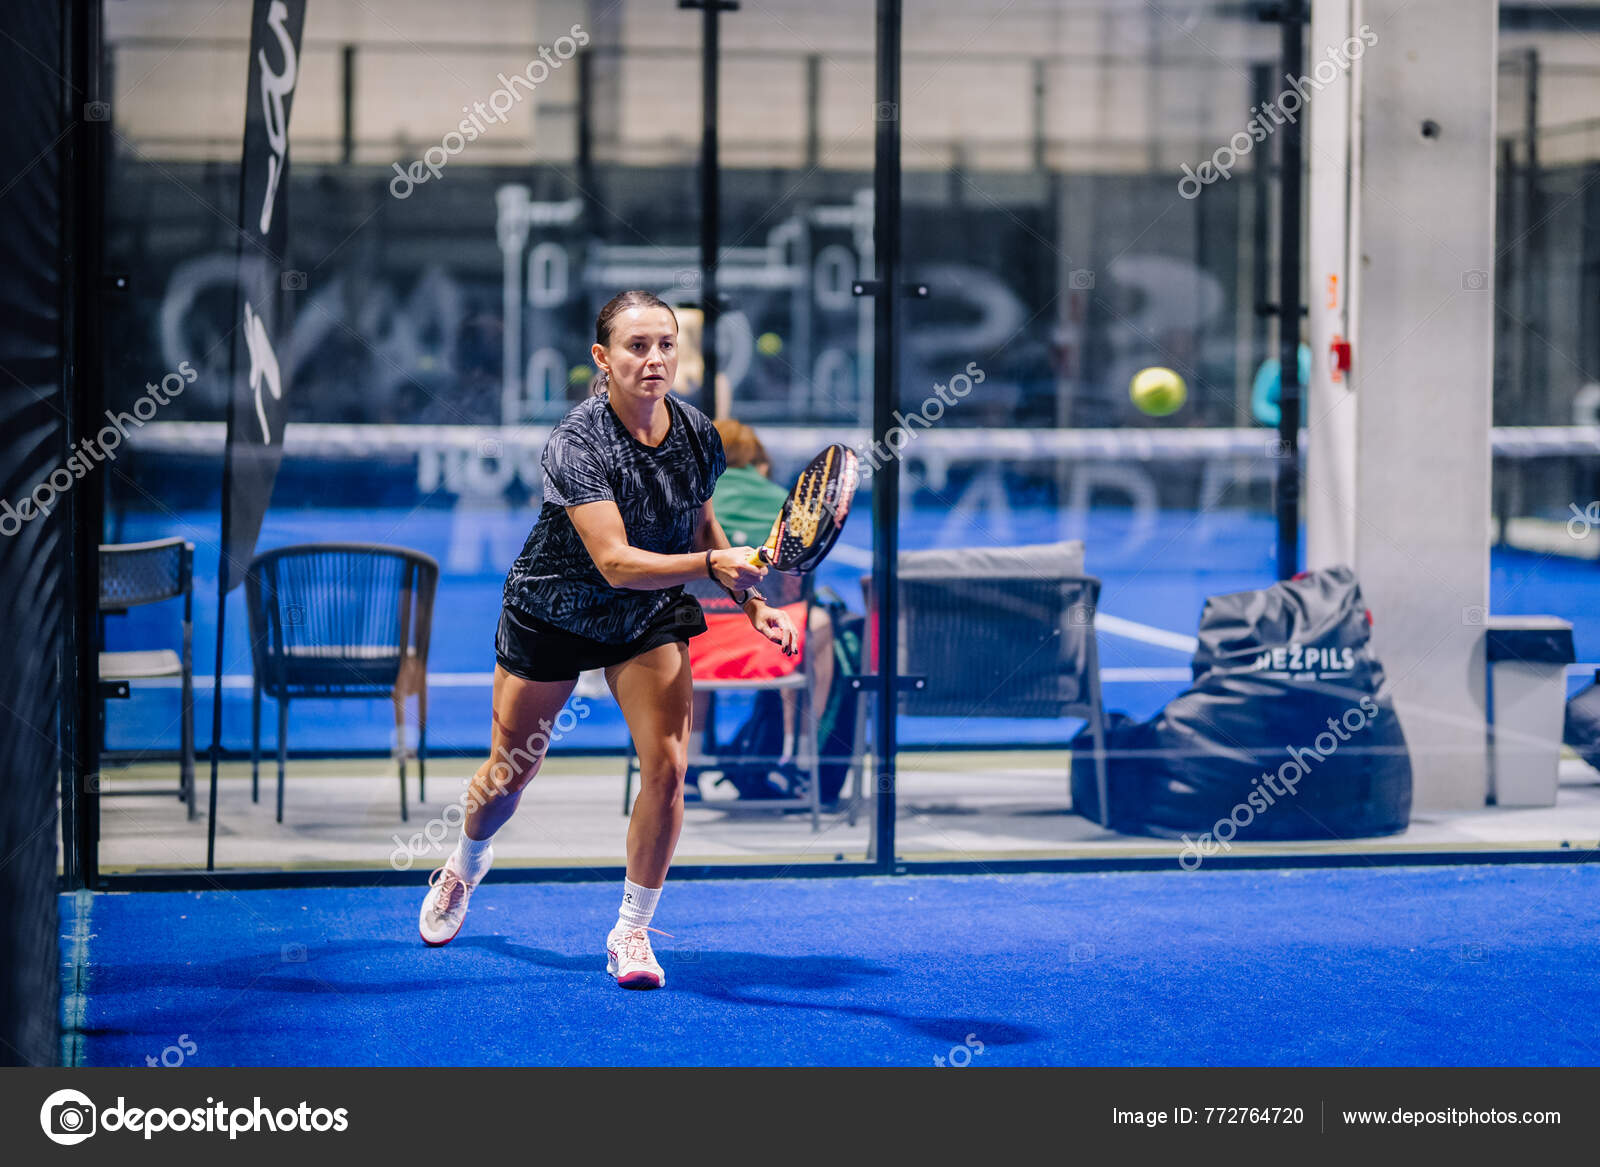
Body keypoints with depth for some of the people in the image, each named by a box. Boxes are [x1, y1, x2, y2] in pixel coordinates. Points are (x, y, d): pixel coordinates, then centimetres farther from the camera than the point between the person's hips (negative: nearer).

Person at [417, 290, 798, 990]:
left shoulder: (696, 431, -12)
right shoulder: (577, 442, -30)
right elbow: (615, 561, -38)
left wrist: (750, 600, -1)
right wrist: (711, 565, -50)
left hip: (651, 617, 3)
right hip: (553, 611, -3)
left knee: (667, 767, -13)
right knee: (511, 774, 12)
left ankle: (632, 931, 2)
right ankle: (465, 866, 46)